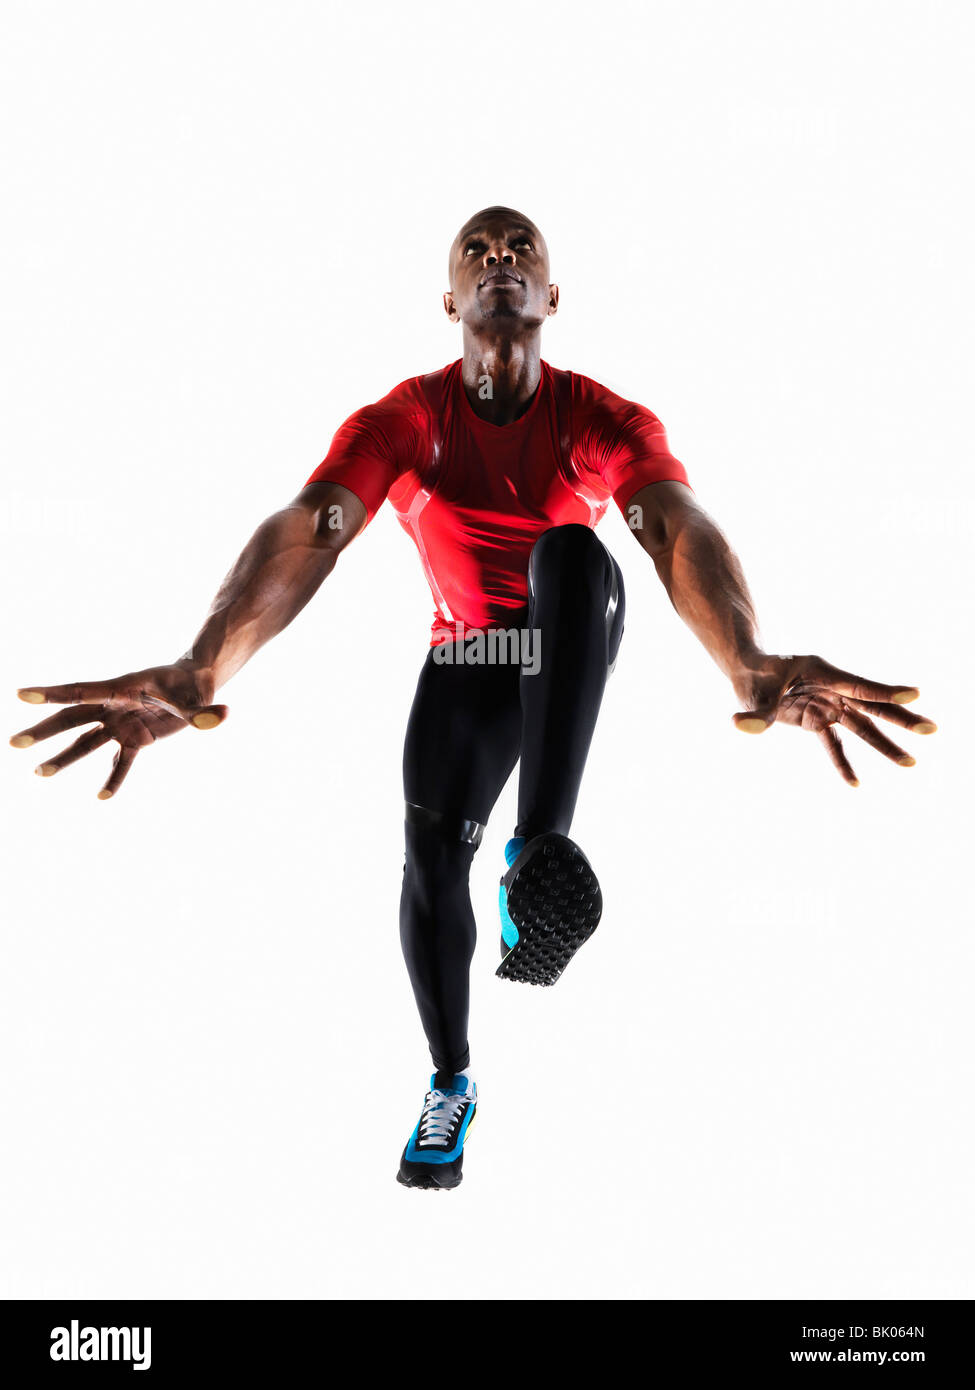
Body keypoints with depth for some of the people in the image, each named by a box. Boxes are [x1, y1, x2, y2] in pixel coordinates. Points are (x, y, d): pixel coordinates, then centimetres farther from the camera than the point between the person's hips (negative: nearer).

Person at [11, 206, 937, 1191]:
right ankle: (451, 1084, 6)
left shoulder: (605, 420, -18)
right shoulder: (403, 422, -17)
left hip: (572, 649, -1)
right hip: (466, 657, 1)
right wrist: (200, 668, -54)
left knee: (574, 552, -33)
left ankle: (540, 849, -35)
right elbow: (305, 530, -34)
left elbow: (681, 530, -37)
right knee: (430, 852, -19)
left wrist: (750, 665, -60)